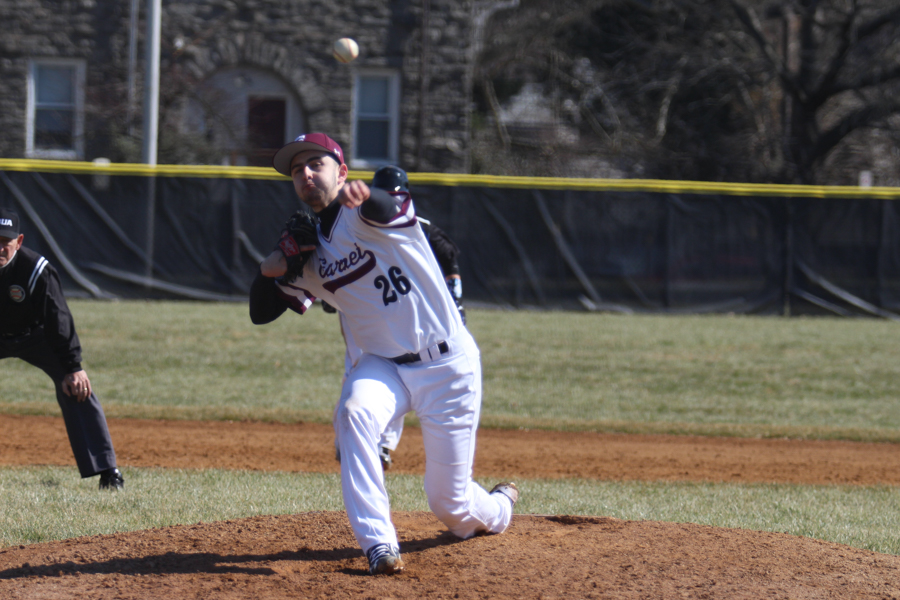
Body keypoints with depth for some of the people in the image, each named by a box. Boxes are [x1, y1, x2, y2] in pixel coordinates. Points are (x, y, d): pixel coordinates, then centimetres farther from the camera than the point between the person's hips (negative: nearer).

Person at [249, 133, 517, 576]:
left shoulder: (364, 215, -13)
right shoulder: (309, 252, 5)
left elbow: (385, 210, -39)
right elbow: (261, 313, 9)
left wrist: (363, 197, -64)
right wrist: (273, 268, -13)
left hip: (449, 366, -4)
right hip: (384, 365, 4)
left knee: (449, 504, 2)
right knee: (354, 414, -32)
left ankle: (498, 508, 41)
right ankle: (378, 545, -32)